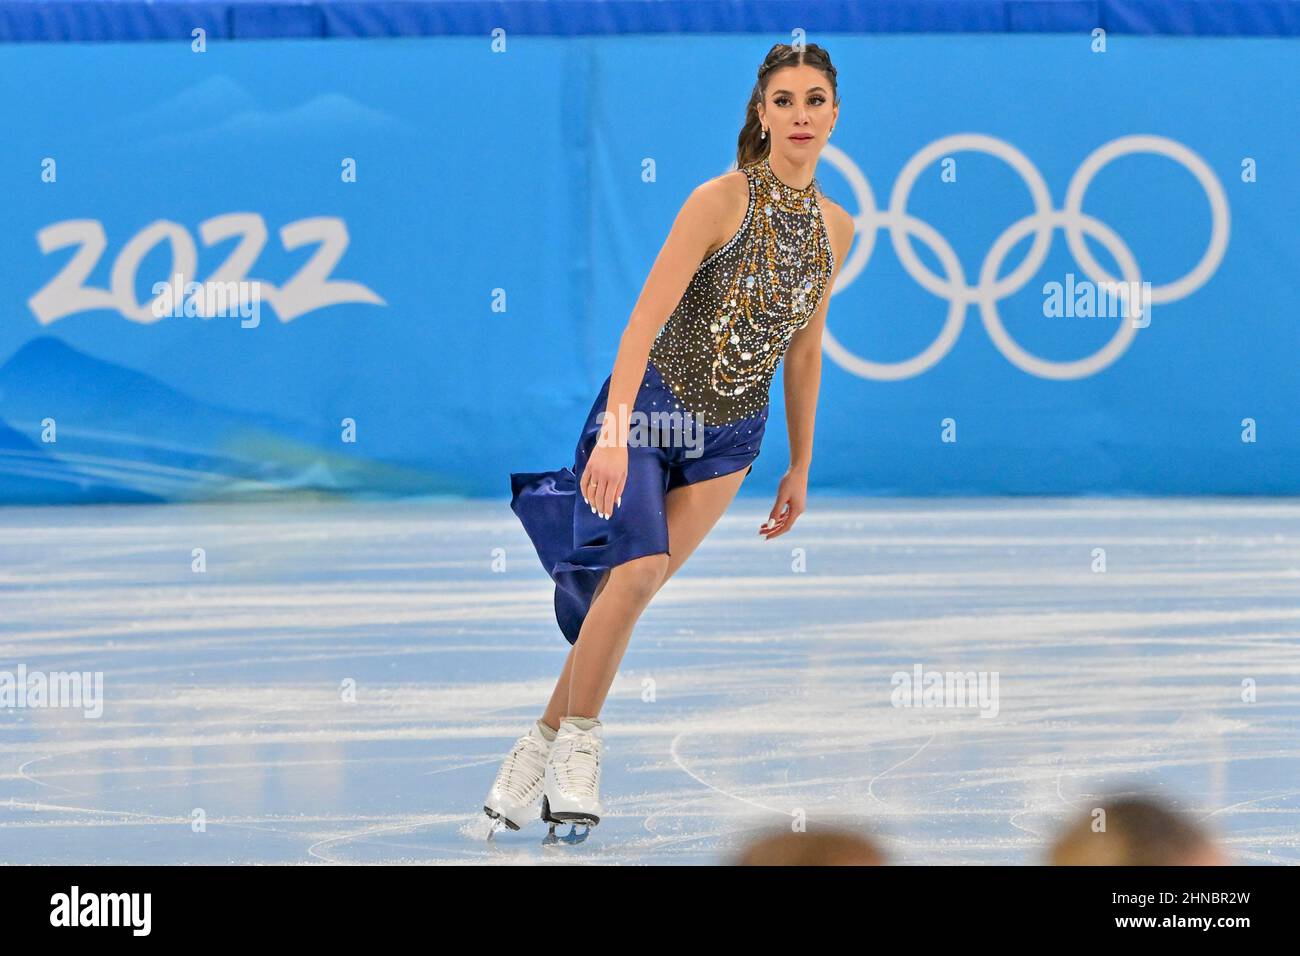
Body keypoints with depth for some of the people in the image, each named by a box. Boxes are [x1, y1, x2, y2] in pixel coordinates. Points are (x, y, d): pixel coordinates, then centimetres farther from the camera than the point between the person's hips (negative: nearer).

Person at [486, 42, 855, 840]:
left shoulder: (836, 228, 3)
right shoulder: (721, 201, -16)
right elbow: (647, 318, -23)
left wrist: (800, 467, 18)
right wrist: (615, 430, -33)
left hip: (728, 440, 5)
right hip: (653, 408, -5)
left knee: (637, 587, -1)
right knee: (636, 568, -22)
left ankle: (544, 745, 12)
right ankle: (577, 743, -6)